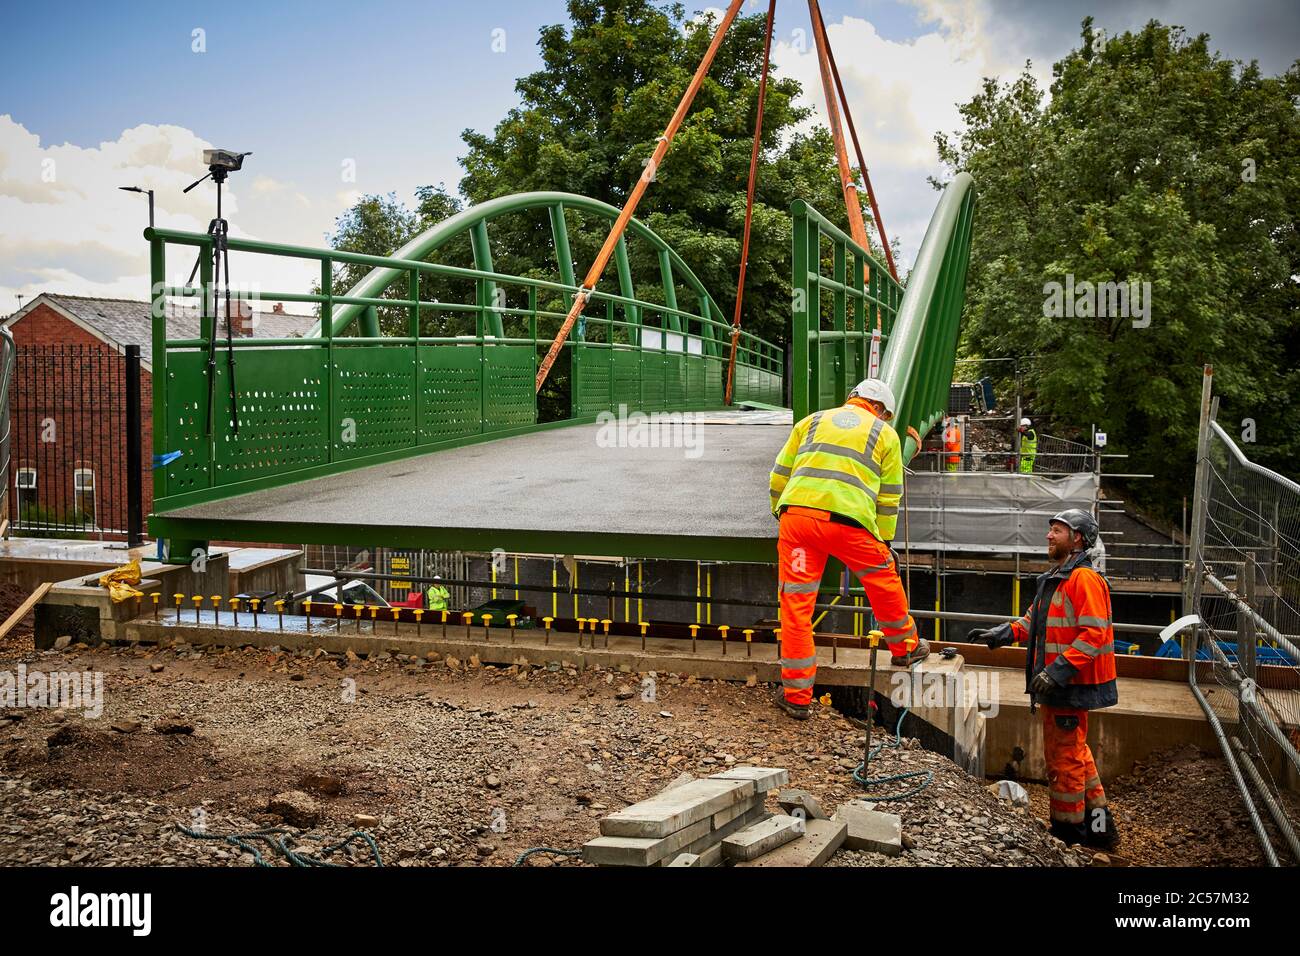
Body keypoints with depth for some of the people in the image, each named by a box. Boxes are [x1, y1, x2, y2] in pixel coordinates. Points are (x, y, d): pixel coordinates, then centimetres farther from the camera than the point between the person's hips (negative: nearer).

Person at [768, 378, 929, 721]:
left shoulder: (812, 421, 25)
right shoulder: (885, 434, 19)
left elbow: (780, 474, 22)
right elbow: (889, 497, 19)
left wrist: (780, 513, 33)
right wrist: (885, 540, 27)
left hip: (796, 516, 2)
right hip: (848, 522, -2)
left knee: (796, 604, 7)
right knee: (884, 580, 25)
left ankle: (796, 695, 12)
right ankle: (904, 647, 44)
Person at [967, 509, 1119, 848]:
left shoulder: (1084, 579, -17)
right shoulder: (1054, 579, 15)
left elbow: (1093, 634, -24)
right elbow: (1033, 620, 22)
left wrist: (1057, 671, -28)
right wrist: (1000, 634, 8)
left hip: (1071, 685, -10)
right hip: (1056, 684, 10)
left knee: (1064, 756, 0)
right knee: (1075, 753, 19)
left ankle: (1067, 830, 12)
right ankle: (1098, 823, 30)